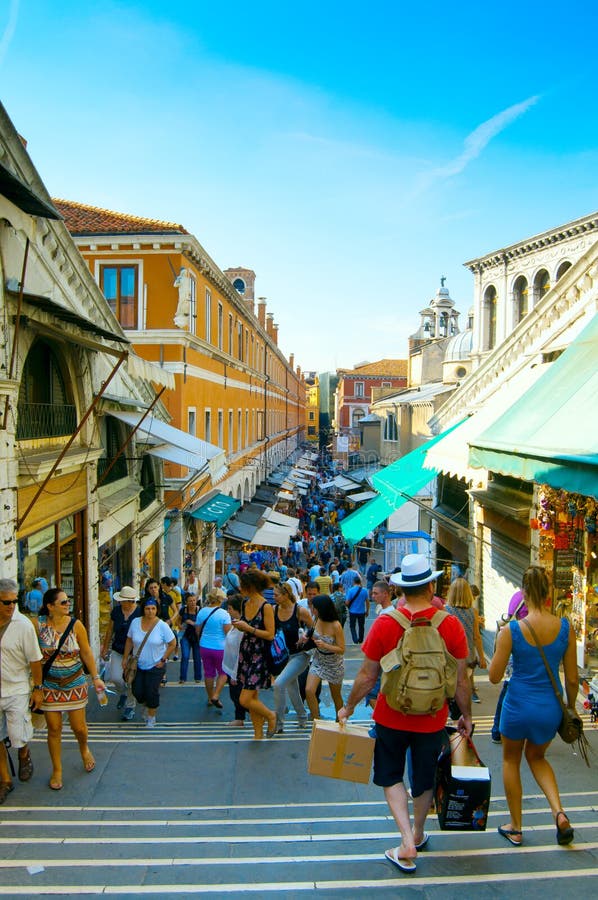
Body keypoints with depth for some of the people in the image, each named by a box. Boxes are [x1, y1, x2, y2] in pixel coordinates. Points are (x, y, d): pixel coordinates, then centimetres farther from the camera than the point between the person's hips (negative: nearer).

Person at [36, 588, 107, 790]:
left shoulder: (75, 625, -8)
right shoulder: (38, 624, -11)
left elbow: (86, 653, 0)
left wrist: (95, 677, -1)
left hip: (75, 683, 0)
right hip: (49, 685, 0)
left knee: (79, 727, 5)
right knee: (54, 728, 7)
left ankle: (84, 749, 40)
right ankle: (57, 770, 26)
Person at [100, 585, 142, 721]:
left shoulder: (140, 613, -15)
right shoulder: (116, 611, -3)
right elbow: (110, 630, 9)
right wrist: (105, 647, 15)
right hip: (118, 651, 4)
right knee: (114, 678, -3)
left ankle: (130, 707, 24)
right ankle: (123, 693, 31)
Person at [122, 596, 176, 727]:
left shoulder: (162, 626, -15)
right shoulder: (135, 622, -5)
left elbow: (172, 644, -7)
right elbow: (129, 641, 7)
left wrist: (163, 660, -9)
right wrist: (125, 658, 6)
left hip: (155, 666, -3)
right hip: (138, 665, 3)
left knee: (152, 693, 0)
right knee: (137, 692, 6)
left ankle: (151, 717, 25)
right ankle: (147, 707, 39)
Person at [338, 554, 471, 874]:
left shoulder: (384, 623, -16)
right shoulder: (451, 624, -14)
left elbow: (367, 676, -10)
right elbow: (461, 680, -7)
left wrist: (348, 708, 6)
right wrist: (466, 716, 9)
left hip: (391, 716, -1)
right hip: (432, 719, 2)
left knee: (391, 776, 19)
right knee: (424, 778, 24)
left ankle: (407, 841, 6)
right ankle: (418, 833, 44)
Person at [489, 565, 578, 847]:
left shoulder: (511, 630, -18)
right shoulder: (565, 628, -11)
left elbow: (494, 676, -11)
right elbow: (572, 679, -3)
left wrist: (500, 643, 2)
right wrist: (571, 708, 14)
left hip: (518, 706, -3)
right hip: (550, 708, 3)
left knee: (511, 760, 23)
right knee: (537, 756, 30)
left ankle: (515, 828, 31)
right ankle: (559, 812, 10)